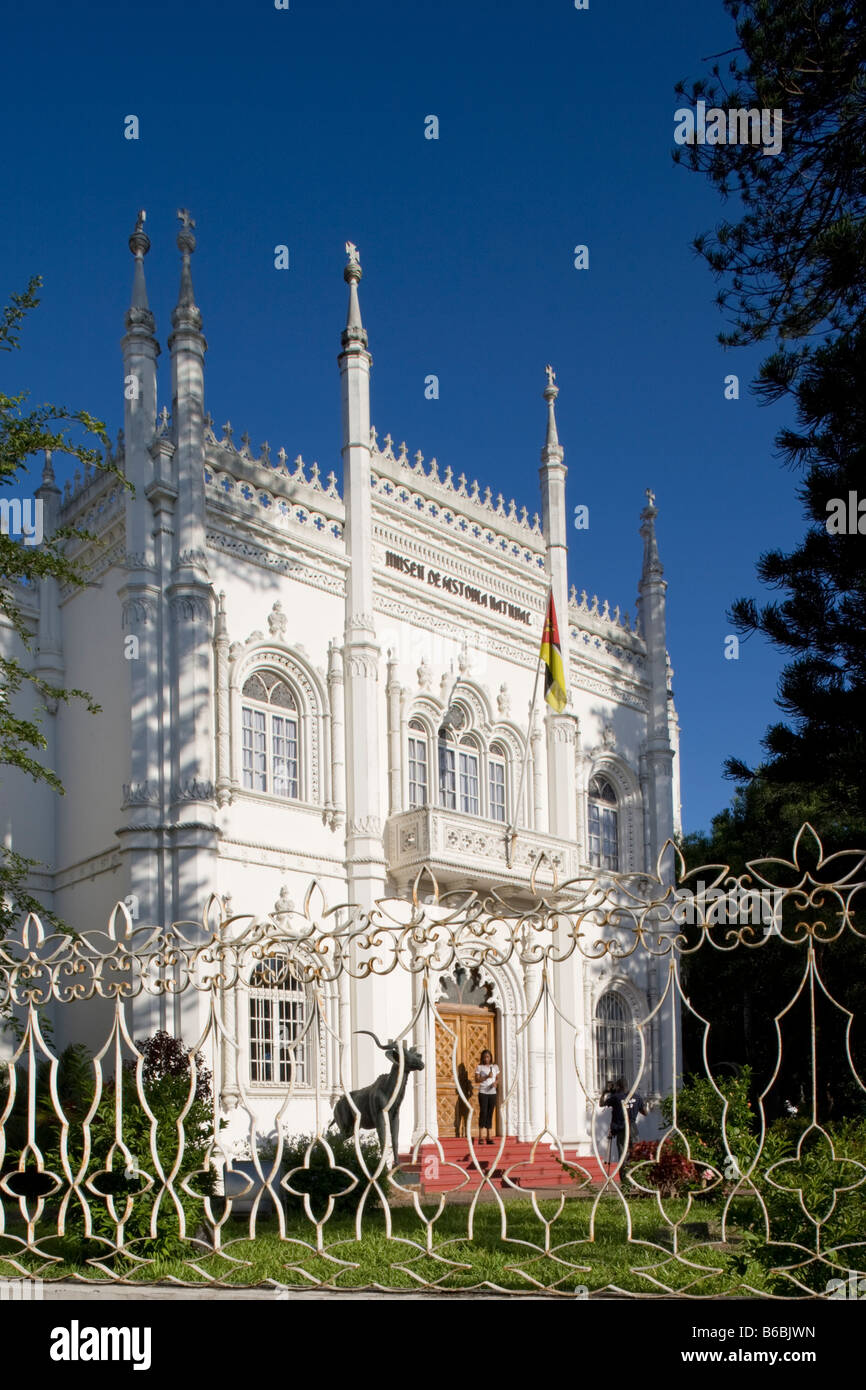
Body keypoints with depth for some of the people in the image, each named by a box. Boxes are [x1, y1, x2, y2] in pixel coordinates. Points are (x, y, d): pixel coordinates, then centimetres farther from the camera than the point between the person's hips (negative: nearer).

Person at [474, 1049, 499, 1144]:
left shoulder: (495, 1067, 11)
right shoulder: (479, 1067, 0)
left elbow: (498, 1078, 13)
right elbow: (477, 1079, -6)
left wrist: (495, 1083, -9)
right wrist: (487, 1077, -19)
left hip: (492, 1093, 4)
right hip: (483, 1092, -3)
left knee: (490, 1114, 4)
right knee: (483, 1112, -10)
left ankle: (489, 1137, 7)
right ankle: (480, 1137, -8)